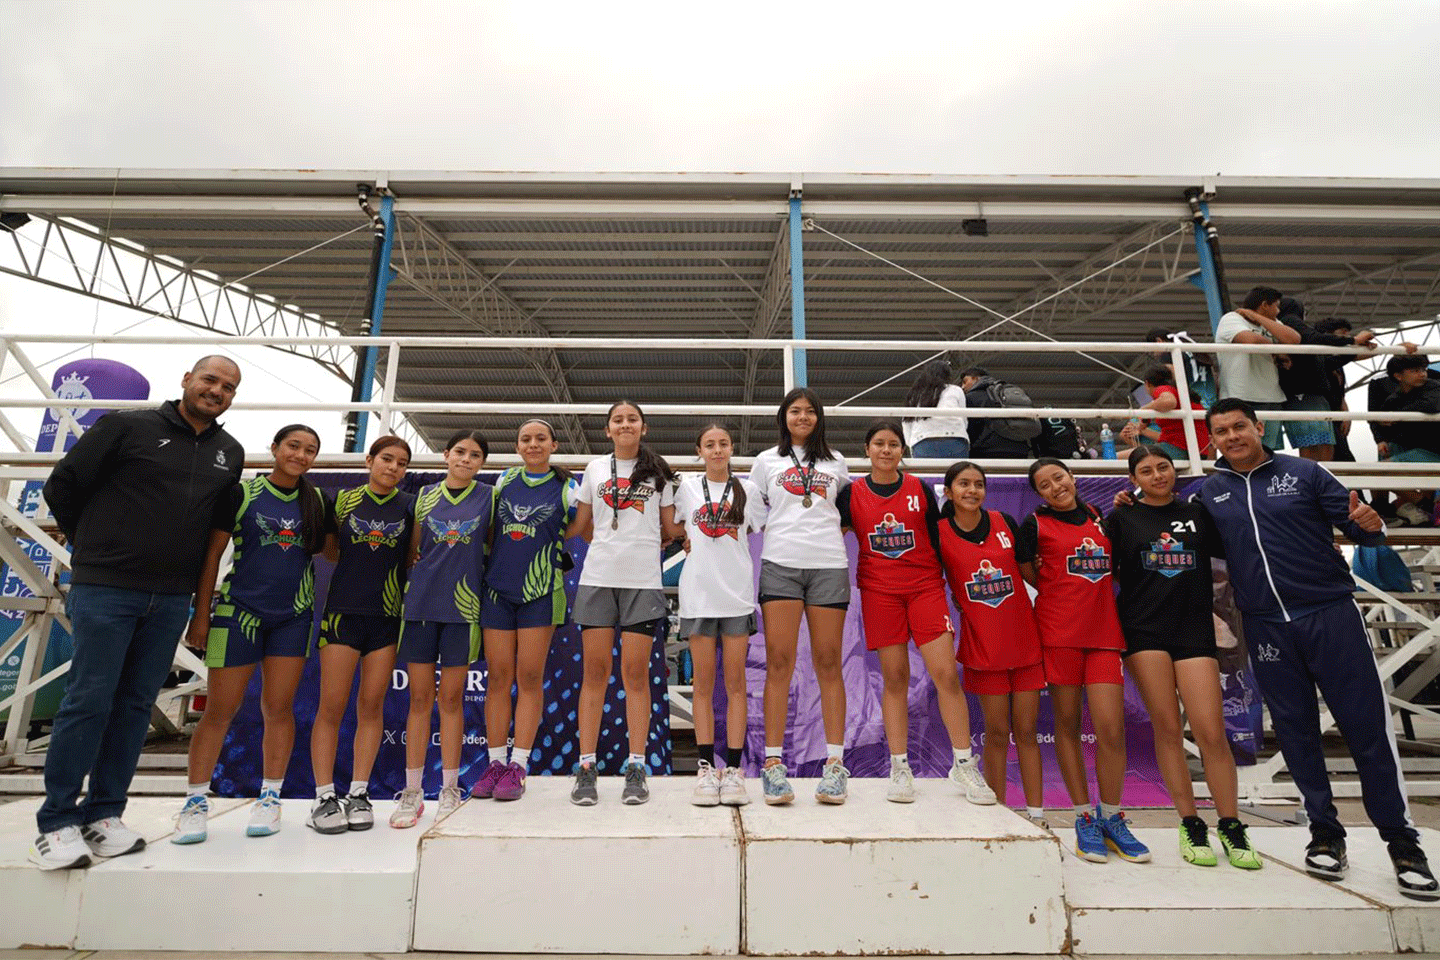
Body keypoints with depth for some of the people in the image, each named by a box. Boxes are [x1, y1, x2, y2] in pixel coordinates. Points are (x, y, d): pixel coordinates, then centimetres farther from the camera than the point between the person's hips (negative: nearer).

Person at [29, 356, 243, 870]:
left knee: (136, 704, 8)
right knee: (88, 700, -2)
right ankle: (57, 823, 11)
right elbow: (61, 486, 2)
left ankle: (104, 815, 18)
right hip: (104, 590, -4)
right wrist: (95, 545, 7)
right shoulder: (128, 426, -3)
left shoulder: (230, 453, 10)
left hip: (171, 600, 4)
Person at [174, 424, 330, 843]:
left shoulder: (317, 502, 5)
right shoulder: (241, 493, -4)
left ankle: (270, 798, 18)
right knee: (219, 710, 3)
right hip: (239, 610, -2)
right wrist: (200, 614, -4)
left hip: (293, 617, 2)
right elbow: (212, 554, -2)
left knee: (278, 707, 6)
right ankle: (195, 802, 19)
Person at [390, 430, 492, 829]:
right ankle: (412, 792, 18)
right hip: (421, 602, 2)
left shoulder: (488, 497, 3)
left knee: (451, 698, 5)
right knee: (419, 698, 6)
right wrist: (426, 573, 1)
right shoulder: (425, 495, 8)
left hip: (462, 605, -1)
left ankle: (449, 790, 17)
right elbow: (412, 551, 13)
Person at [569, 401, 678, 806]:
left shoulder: (658, 472, 10)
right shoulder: (595, 468, 12)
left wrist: (641, 544, 7)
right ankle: (586, 768, 8)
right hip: (598, 576, 1)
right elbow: (581, 525, 17)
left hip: (643, 580, -1)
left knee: (635, 672, 0)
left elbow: (669, 530, 13)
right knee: (595, 671, 1)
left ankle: (636, 769, 7)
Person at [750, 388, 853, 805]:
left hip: (829, 565, 1)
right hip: (780, 564, -1)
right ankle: (773, 763, 0)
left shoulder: (835, 462, 18)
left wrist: (831, 530, 9)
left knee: (828, 663, 1)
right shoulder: (766, 461, 14)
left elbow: (849, 510, 24)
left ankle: (834, 763, 7)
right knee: (779, 663, -5)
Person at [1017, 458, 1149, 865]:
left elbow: (1114, 567, 25)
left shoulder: (1099, 516, 13)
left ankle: (1112, 819, 15)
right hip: (1059, 632, -3)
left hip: (1104, 630, 3)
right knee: (1068, 724, 4)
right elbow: (1029, 575, 7)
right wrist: (1063, 593, 5)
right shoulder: (1035, 524, 0)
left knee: (1111, 728, -2)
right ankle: (1084, 817, 17)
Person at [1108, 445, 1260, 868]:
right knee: (1167, 728, 3)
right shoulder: (1122, 517, 5)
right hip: (1144, 631, -1)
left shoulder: (1198, 513, 10)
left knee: (1211, 731, -3)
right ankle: (1191, 825, 16)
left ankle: (1231, 828, 16)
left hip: (1194, 630, 1)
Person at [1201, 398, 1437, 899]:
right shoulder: (1209, 492, 5)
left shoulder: (1304, 473, 1)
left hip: (1331, 613, -1)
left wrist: (1369, 525, -24)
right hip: (1266, 627, 2)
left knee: (1368, 727, 0)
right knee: (1296, 732, 8)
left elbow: (1355, 524, -1)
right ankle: (1325, 833, 21)